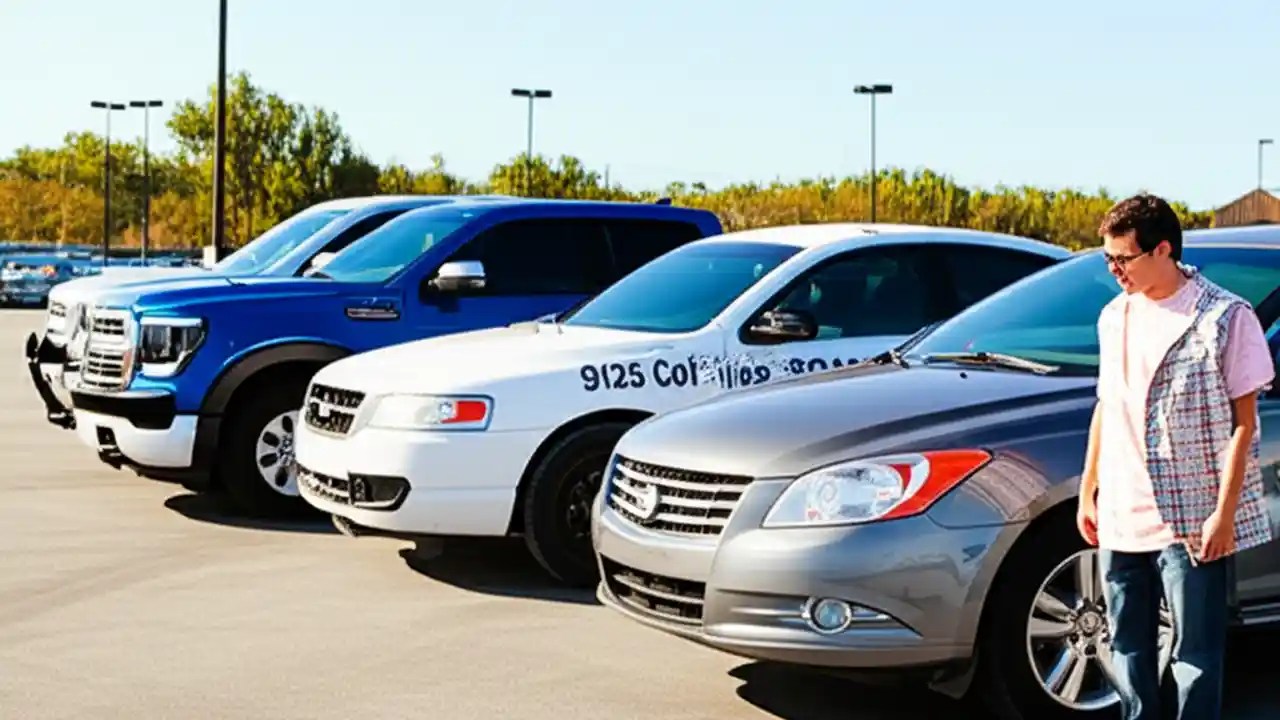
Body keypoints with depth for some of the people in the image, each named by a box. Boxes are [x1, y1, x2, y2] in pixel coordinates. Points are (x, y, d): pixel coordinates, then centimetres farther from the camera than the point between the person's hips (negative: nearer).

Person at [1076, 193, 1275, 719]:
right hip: (1120, 519, 6)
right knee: (1129, 649, 14)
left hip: (1193, 520, -6)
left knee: (1196, 656, 1)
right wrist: (1087, 493, 15)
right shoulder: (1115, 317, 10)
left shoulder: (1226, 317, -8)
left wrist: (1224, 513, -14)